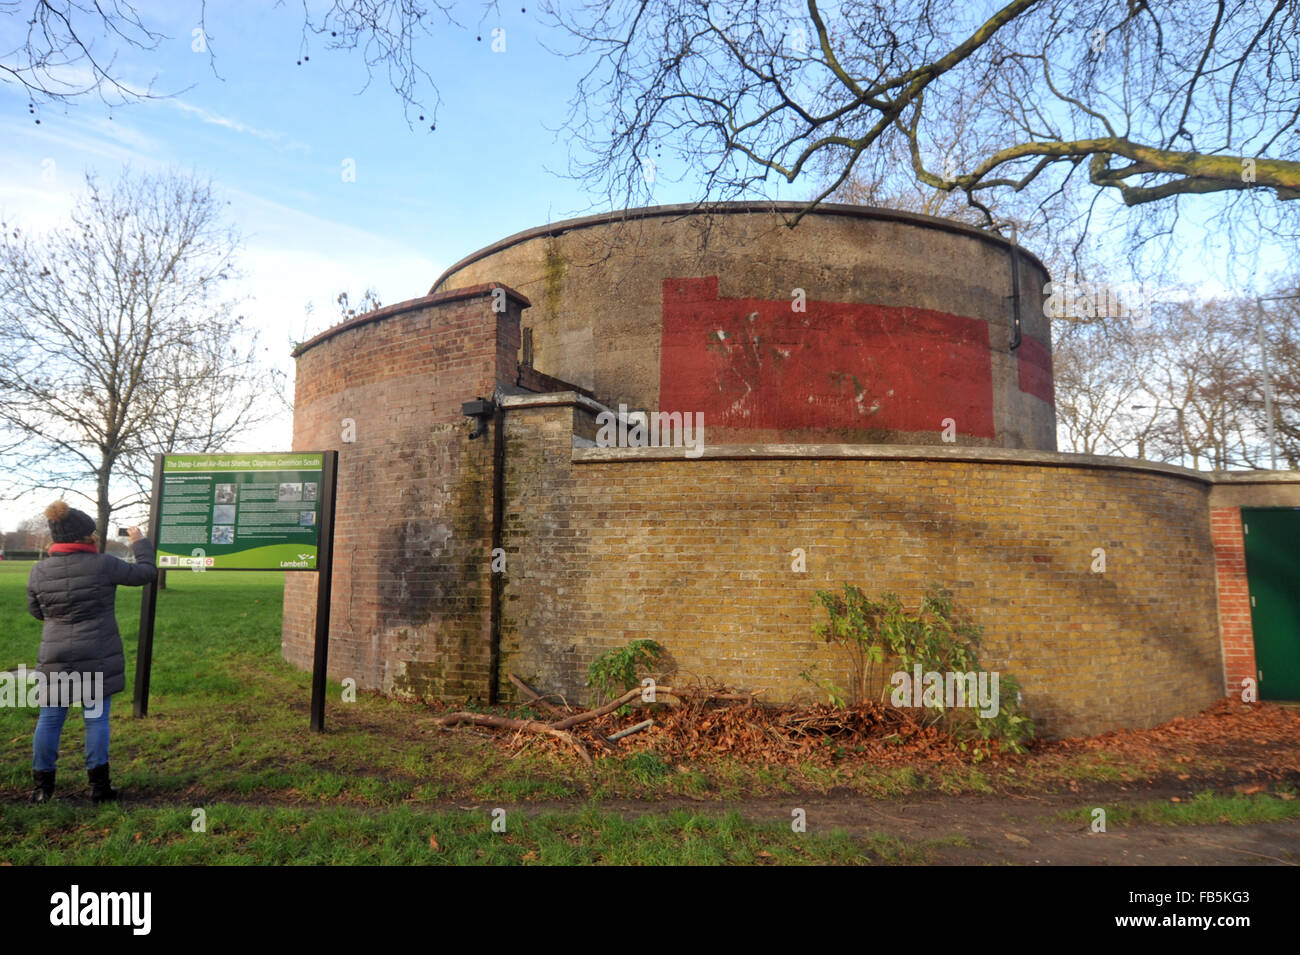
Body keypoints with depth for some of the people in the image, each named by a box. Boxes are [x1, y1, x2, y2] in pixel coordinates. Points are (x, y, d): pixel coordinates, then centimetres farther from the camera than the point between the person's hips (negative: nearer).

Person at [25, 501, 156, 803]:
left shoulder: (39, 572, -1)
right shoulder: (103, 565, -12)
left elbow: (37, 611, 14)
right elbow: (147, 572, 1)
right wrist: (140, 543, 15)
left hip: (56, 659, 3)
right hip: (98, 659, -3)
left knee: (50, 719, 13)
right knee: (96, 717, 5)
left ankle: (42, 786, 19)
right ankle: (99, 785, 12)